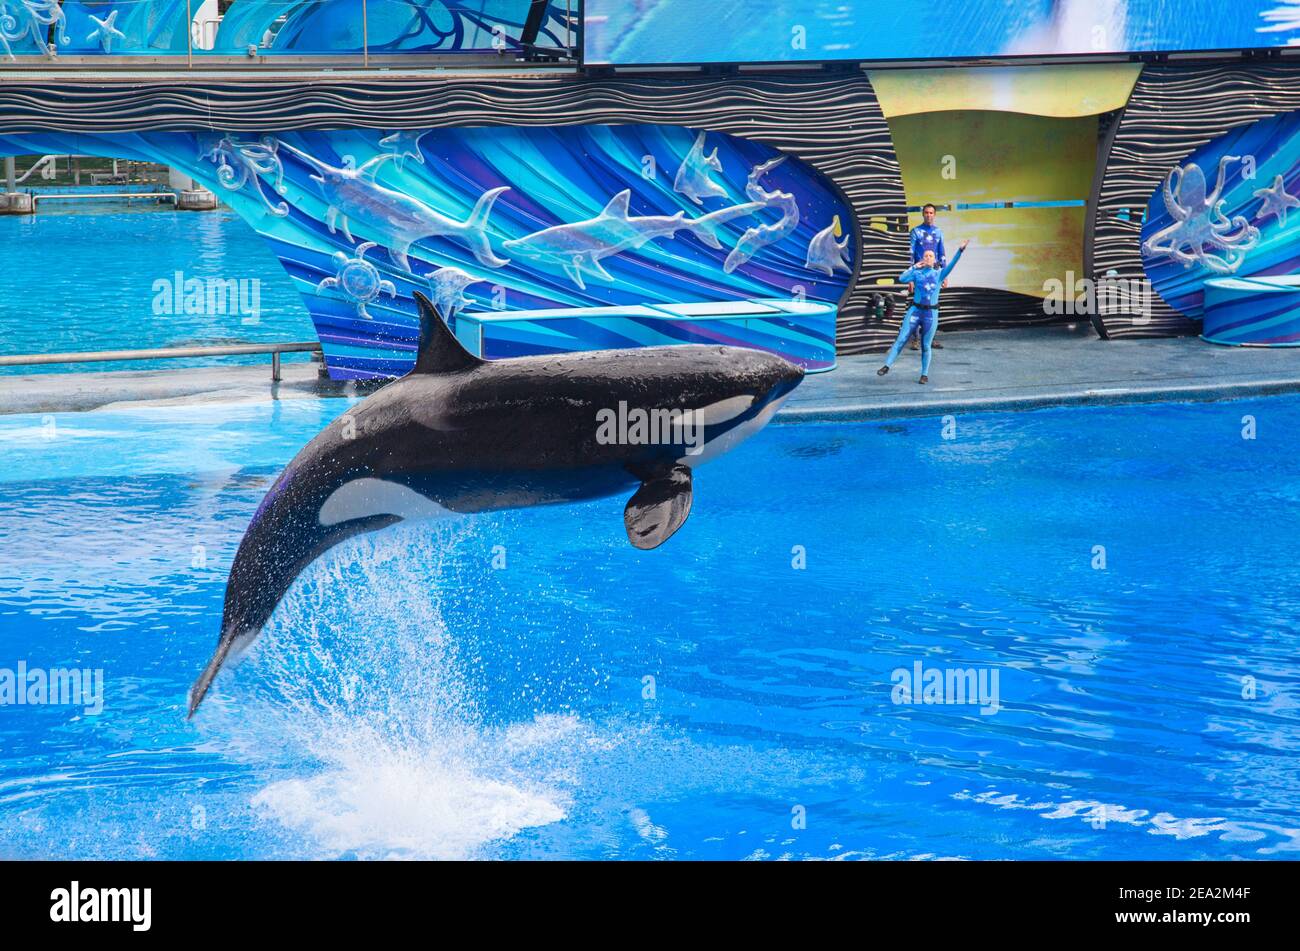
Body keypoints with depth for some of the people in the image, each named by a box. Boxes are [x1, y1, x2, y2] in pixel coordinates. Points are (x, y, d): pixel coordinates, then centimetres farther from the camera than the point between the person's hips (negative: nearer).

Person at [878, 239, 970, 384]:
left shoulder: (939, 273, 6)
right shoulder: (917, 273, 6)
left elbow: (952, 264, -7)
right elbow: (902, 279, -8)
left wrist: (961, 250, -17)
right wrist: (915, 267, -3)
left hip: (931, 313, 0)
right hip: (915, 310, 0)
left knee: (926, 345, 4)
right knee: (901, 339, -5)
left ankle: (925, 374, 12)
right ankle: (887, 366, -5)